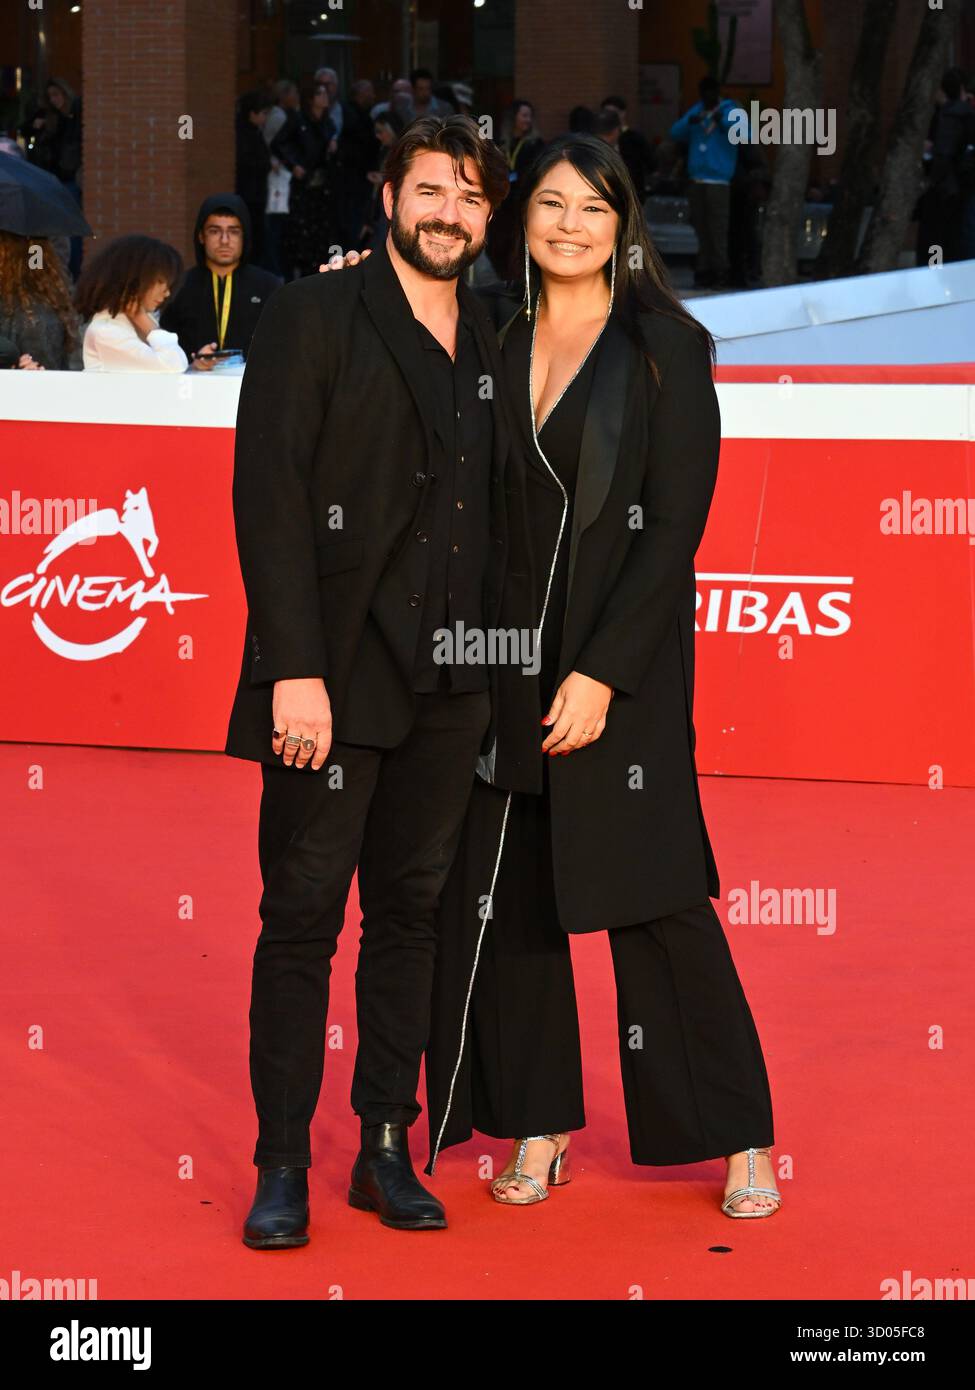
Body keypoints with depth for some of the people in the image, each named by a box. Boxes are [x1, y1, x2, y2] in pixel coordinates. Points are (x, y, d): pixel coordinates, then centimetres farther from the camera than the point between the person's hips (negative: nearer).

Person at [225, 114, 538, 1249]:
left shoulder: (490, 346, 15)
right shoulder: (312, 318, -1)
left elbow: (502, 521, 16)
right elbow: (268, 497, -8)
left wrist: (509, 675, 8)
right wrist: (294, 668, -16)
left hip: (450, 685, 5)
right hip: (335, 678, -5)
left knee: (411, 913, 9)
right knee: (302, 914, -2)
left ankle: (388, 1148, 16)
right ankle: (282, 1165, 4)